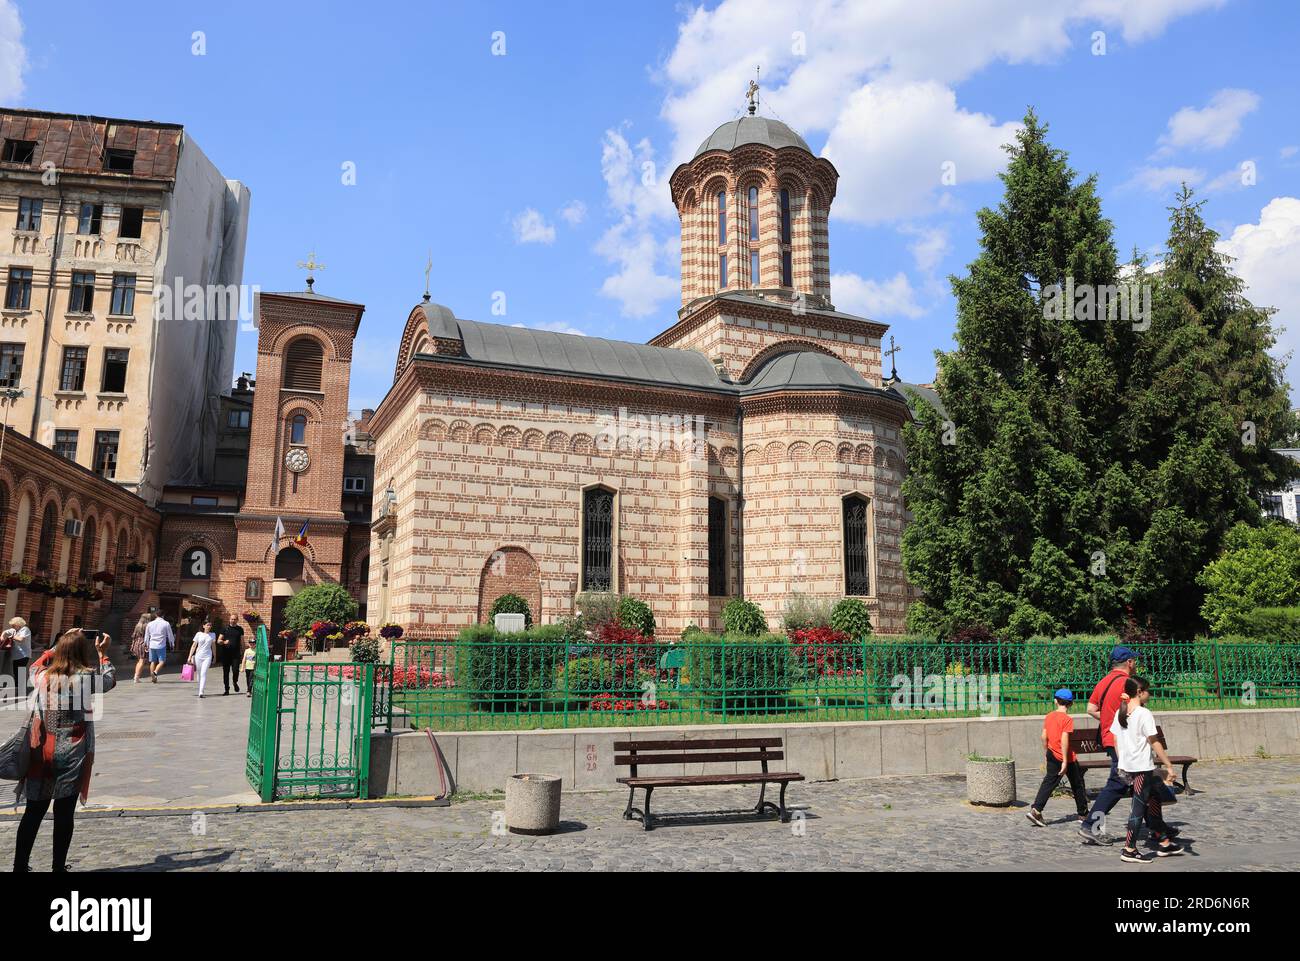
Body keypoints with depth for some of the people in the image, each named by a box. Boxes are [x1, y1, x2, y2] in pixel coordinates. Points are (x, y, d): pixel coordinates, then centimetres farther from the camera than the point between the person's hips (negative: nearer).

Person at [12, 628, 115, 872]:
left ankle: (20, 865, 17)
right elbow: (110, 680, 11)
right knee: (64, 815, 6)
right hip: (71, 756, -3)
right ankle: (59, 866, 14)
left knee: (33, 813, 11)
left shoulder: (43, 676, -2)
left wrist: (61, 643, 22)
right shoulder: (87, 678, -12)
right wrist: (102, 653, 18)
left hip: (41, 755, 3)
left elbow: (36, 665, 23)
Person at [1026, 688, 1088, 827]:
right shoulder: (1067, 719, -15)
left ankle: (1036, 810, -11)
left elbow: (1044, 737, 6)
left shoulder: (1049, 717, 3)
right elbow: (1064, 740, -22)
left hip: (1052, 756, 5)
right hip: (1067, 758, -5)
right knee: (1078, 785, 13)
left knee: (1049, 782, 3)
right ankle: (1083, 814, 27)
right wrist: (1065, 761, -21)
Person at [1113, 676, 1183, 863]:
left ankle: (1163, 840, 29)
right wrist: (1169, 766, -10)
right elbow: (1154, 743, -15)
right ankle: (1129, 849, 3)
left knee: (1154, 795, 21)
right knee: (1139, 807, 0)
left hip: (1126, 767, 8)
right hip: (1142, 767, -8)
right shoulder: (1144, 714, -14)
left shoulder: (1120, 713, 8)